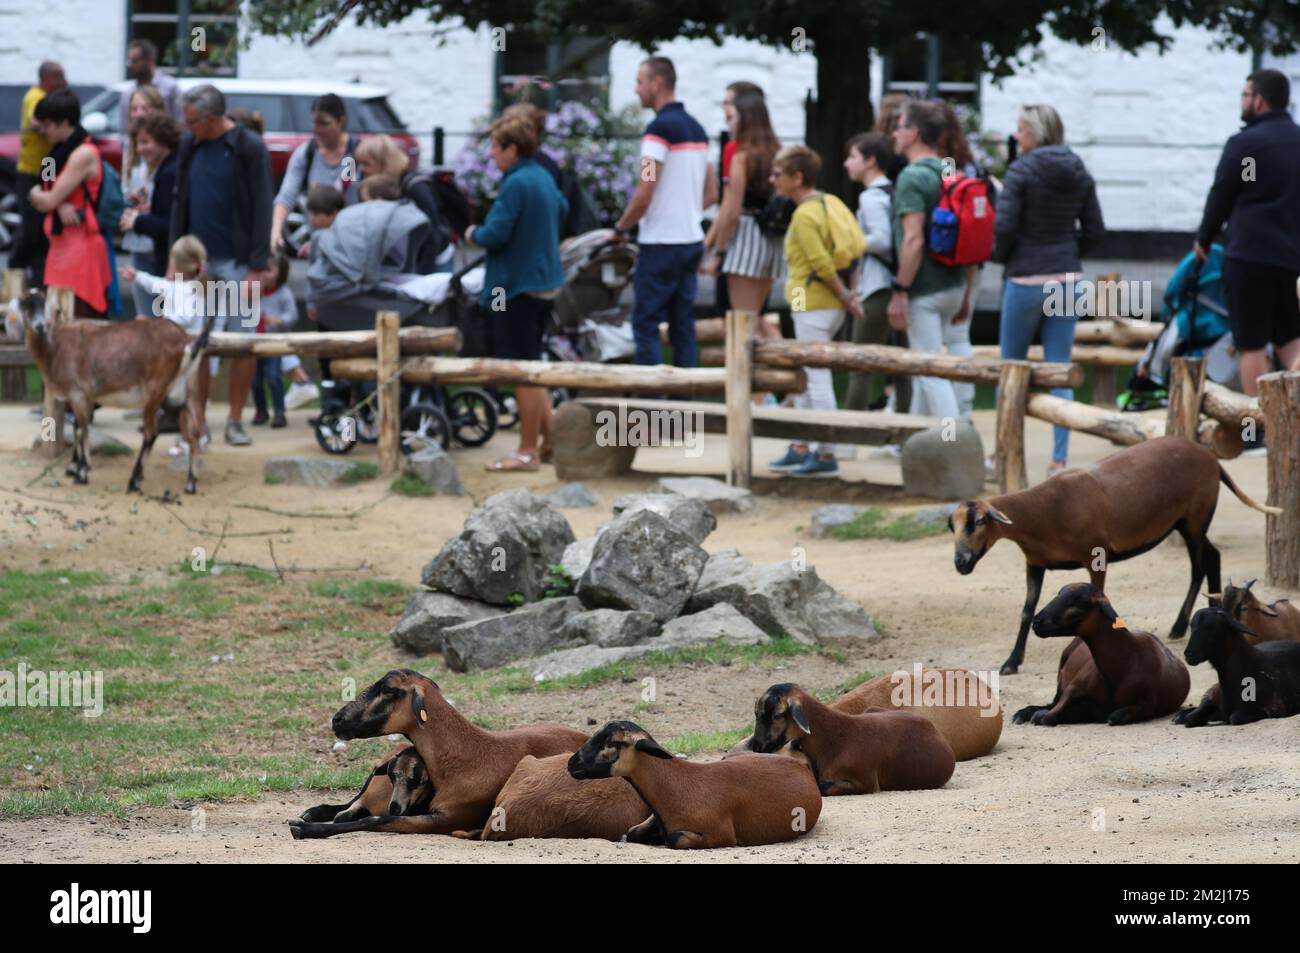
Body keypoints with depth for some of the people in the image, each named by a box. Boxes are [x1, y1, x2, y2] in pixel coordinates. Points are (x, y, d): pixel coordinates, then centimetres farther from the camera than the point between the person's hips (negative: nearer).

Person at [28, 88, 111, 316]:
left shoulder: (84, 154, -15)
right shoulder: (62, 151, 14)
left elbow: (49, 201, -15)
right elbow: (43, 201, 12)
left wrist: (35, 195, 7)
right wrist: (59, 205, -11)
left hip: (81, 244, -9)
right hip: (60, 246, 9)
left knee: (80, 314, -11)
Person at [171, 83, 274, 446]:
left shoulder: (249, 148, -6)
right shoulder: (190, 147, 9)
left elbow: (262, 209, -9)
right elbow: (181, 205, 15)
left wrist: (258, 266, -14)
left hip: (237, 262, -4)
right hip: (198, 261, 4)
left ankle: (235, 421, 8)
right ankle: (198, 421, 5)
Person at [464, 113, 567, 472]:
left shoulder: (516, 184, -20)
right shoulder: (543, 177, 9)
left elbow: (496, 234, -23)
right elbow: (561, 209, 29)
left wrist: (474, 234, -5)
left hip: (517, 287, -10)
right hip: (545, 280, 10)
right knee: (532, 365, 19)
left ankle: (527, 451, 1)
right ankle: (549, 437, 21)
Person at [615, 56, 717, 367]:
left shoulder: (660, 128, -14)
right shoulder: (697, 128, 13)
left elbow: (643, 196, -17)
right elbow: (711, 193, 18)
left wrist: (621, 228, -2)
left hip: (661, 244, -8)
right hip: (692, 239, 8)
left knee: (646, 324, -5)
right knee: (683, 325, 9)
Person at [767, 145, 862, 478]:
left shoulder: (804, 216, -16)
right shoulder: (829, 202, 12)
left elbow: (822, 263, -21)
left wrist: (844, 296, -10)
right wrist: (849, 295, 10)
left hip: (813, 306, -10)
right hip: (830, 306, 10)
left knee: (817, 377, -5)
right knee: (804, 377, 17)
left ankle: (826, 455, -3)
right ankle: (799, 449, 22)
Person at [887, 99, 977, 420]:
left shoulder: (913, 177, -13)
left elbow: (914, 240, -21)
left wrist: (899, 292, -18)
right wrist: (966, 295, 18)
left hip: (925, 291, -8)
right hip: (954, 285, 8)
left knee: (931, 371, -7)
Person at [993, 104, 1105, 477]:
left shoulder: (1023, 170, -11)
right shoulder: (1079, 173, 6)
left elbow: (1004, 226, -15)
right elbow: (1095, 230, 7)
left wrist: (1000, 255, 4)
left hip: (1026, 280, -5)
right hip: (1067, 279, 5)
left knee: (1011, 367, 9)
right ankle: (1059, 458, 1)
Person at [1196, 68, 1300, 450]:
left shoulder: (1245, 144, -10)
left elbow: (1220, 197, -3)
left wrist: (1204, 239, 13)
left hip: (1250, 254, -6)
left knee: (1252, 343, 0)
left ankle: (1258, 432, 1)